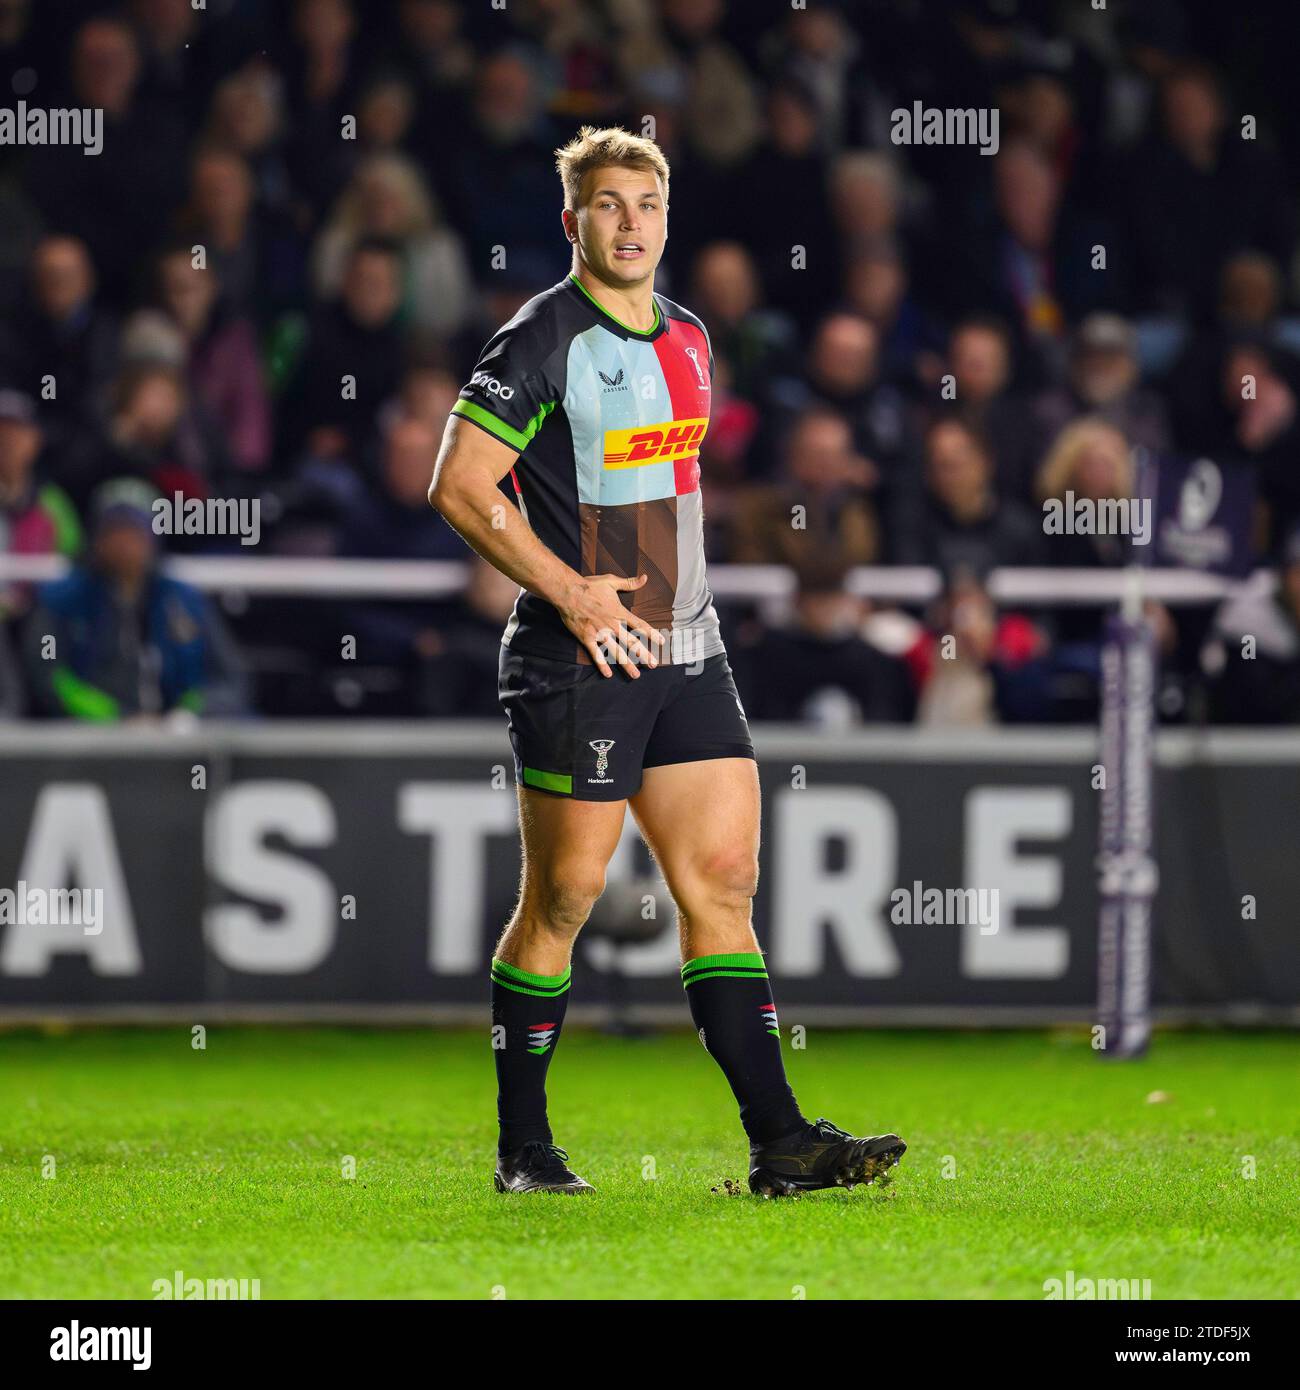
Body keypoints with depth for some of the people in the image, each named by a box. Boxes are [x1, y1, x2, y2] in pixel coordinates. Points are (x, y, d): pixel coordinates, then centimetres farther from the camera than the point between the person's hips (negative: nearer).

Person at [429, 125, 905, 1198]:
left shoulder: (689, 343, 14)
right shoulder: (542, 342, -9)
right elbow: (459, 486, -12)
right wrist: (572, 591, -17)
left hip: (685, 654, 7)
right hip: (578, 665, -7)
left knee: (724, 878, 1)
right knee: (564, 898, -1)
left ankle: (779, 1141, -1)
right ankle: (523, 1149, 9)